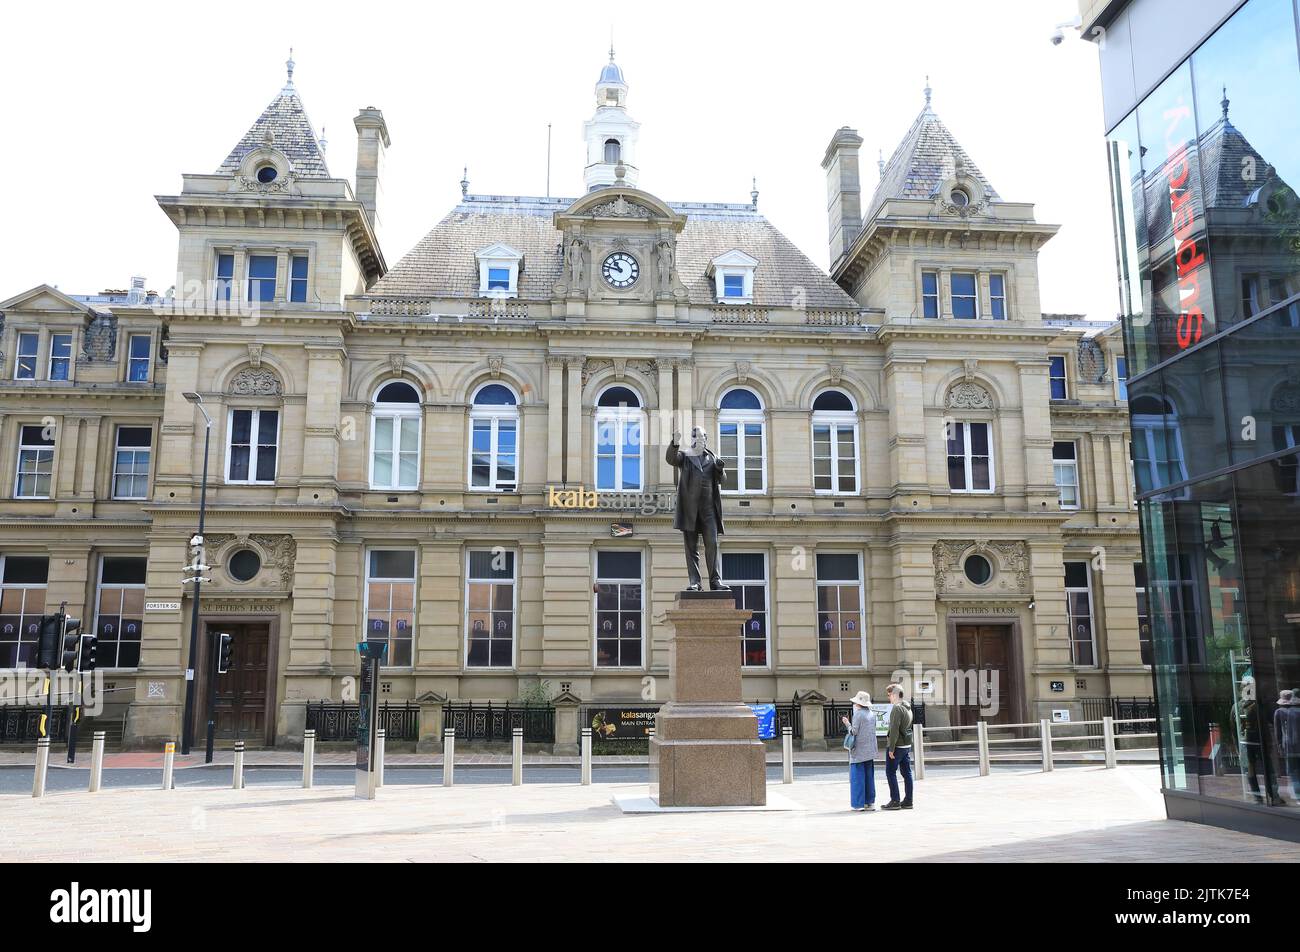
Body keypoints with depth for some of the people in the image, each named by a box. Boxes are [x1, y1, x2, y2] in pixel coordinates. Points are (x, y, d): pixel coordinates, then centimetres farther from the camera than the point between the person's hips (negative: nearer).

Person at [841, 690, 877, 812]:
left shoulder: (858, 714, -13)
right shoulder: (872, 714, 8)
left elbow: (854, 732, -14)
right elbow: (872, 729, 14)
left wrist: (847, 723, 2)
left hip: (859, 751, -7)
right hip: (870, 751, 7)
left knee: (858, 776, -2)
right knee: (869, 776, 12)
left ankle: (859, 803, -2)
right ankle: (870, 802, 14)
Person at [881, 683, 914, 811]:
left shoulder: (897, 708, -16)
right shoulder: (908, 708, 13)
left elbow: (894, 730, -20)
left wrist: (891, 748, -18)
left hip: (897, 746, -9)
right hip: (907, 745, 9)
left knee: (891, 772, -2)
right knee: (906, 772, 10)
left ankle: (895, 801, -2)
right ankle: (908, 801, 13)